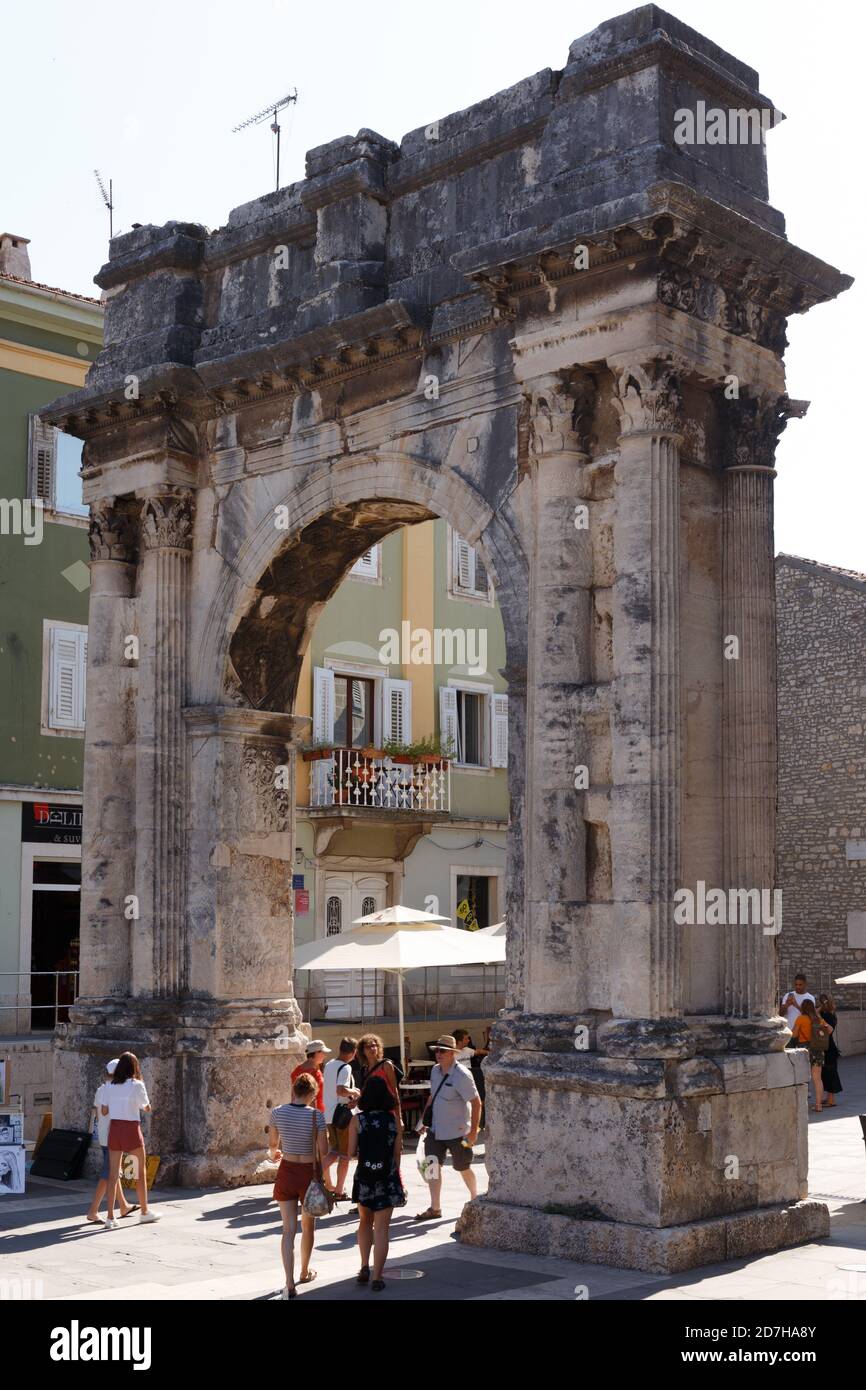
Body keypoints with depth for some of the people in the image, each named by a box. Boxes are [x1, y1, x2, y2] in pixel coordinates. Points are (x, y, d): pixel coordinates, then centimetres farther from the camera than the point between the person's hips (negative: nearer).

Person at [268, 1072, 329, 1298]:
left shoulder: (278, 1112, -7)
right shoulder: (316, 1115, -14)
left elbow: (273, 1143, 8)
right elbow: (324, 1151, -12)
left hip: (286, 1171, 1)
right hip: (309, 1173, -1)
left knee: (288, 1230, 3)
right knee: (308, 1226, 20)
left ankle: (290, 1284, -5)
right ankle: (305, 1273, 37)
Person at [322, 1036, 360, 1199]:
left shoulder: (328, 1065, 10)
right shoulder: (345, 1068, -16)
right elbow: (341, 1090, -29)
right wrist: (354, 1091, -11)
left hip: (328, 1114, 7)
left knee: (334, 1150, 17)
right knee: (344, 1155, 4)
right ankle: (339, 1191, 8)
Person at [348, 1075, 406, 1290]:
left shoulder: (357, 1120, -7)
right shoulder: (393, 1120, -4)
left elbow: (351, 1153, -6)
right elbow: (397, 1153, 0)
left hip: (364, 1177, 0)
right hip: (387, 1179, 0)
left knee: (366, 1222, 23)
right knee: (381, 1229, 4)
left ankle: (365, 1267, 18)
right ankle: (377, 1278, 3)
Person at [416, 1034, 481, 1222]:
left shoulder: (461, 1075, -19)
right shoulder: (435, 1071, 4)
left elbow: (476, 1103, -18)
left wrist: (473, 1132, -19)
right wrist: (425, 1120, 14)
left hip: (456, 1131, -6)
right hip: (435, 1129, 6)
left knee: (463, 1168, 10)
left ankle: (475, 1198, 34)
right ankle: (435, 1208, 7)